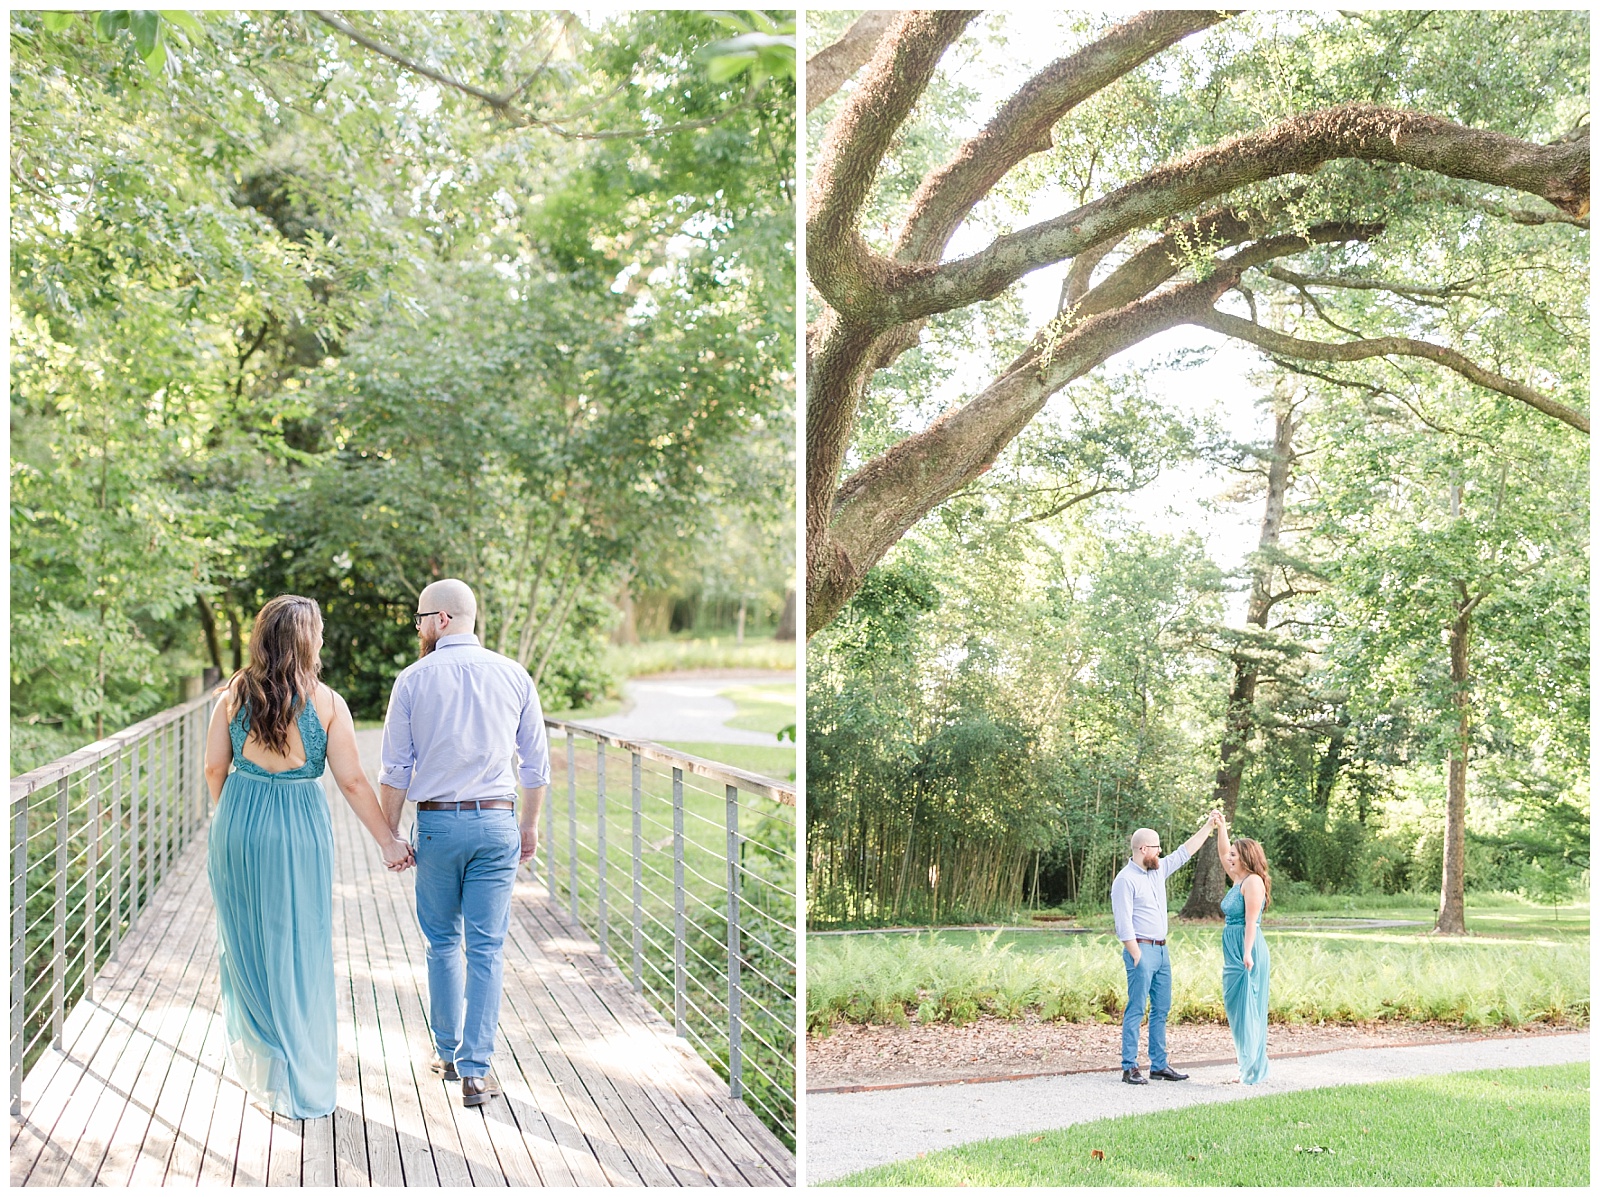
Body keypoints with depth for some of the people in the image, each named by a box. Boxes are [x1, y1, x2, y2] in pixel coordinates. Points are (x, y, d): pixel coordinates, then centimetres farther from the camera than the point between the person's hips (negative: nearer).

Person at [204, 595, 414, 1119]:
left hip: (238, 823, 2)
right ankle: (301, 1080, 17)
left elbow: (214, 769, 3)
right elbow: (353, 782, -9)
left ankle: (258, 1058, 27)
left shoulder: (234, 694, -2)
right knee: (298, 948, 9)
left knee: (246, 943, 17)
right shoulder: (325, 702, -10)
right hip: (299, 827, -2)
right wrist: (388, 841, -1)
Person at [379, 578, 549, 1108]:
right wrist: (530, 824, 17)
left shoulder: (413, 679, -4)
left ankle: (447, 1052, 27)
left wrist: (389, 834, 8)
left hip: (436, 824, 0)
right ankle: (476, 1070, 3)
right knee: (486, 949, 4)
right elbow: (536, 763, 5)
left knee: (442, 944, 16)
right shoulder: (514, 676, 1)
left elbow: (395, 770, -2)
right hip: (496, 824, 0)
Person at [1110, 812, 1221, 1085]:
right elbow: (1124, 924, -15)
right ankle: (1130, 1068, -5)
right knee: (1136, 1010, -7)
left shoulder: (1159, 870, 12)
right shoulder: (1125, 880, -12)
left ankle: (1159, 1066, 15)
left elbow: (1185, 852, 23)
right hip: (1141, 950, -9)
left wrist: (1208, 826, 21)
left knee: (1161, 1009, 10)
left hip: (1161, 950, 9)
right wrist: (1137, 958, -17)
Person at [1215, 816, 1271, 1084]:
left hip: (1246, 951, -10)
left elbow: (1251, 920, -19)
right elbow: (1222, 853, 26)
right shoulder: (1238, 879, 14)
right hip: (1233, 951, 10)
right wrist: (1221, 827, 17)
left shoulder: (1253, 881, -12)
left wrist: (1248, 953, -24)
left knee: (1246, 1009, -7)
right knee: (1235, 1008, 10)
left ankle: (1252, 1070, -4)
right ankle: (1247, 1066, 16)